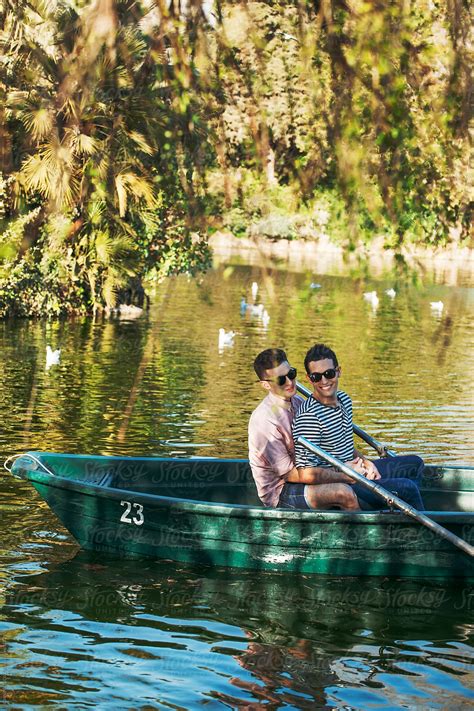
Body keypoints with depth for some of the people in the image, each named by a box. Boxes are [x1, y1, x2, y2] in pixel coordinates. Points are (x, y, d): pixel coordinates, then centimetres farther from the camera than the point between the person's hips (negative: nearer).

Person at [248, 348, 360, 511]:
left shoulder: (297, 402, 3)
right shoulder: (264, 420, -24)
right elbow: (289, 474, -21)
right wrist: (343, 477, -19)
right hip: (279, 493, -9)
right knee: (344, 492, -27)